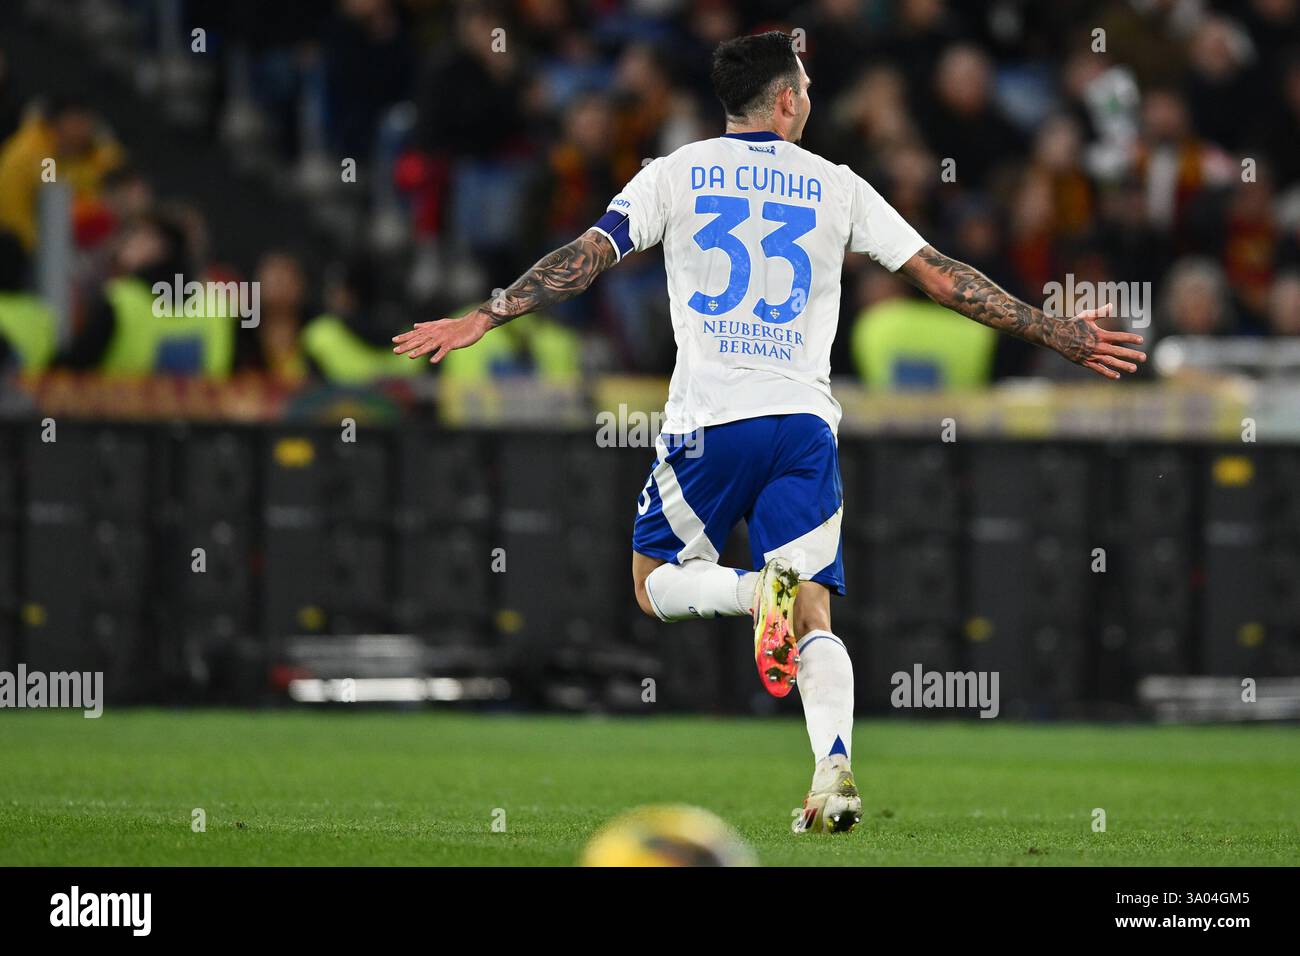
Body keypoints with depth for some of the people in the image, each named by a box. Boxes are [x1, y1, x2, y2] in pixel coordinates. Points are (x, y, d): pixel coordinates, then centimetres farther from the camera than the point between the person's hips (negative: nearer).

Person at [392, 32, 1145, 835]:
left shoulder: (675, 174, 6)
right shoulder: (836, 187, 9)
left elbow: (587, 257, -1)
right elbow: (942, 278, 10)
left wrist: (482, 319, 4)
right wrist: (1060, 336, 17)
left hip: (709, 417, -1)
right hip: (806, 421, 1)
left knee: (656, 581, 15)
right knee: (815, 619, 1)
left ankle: (761, 591, -18)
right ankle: (834, 769, -24)